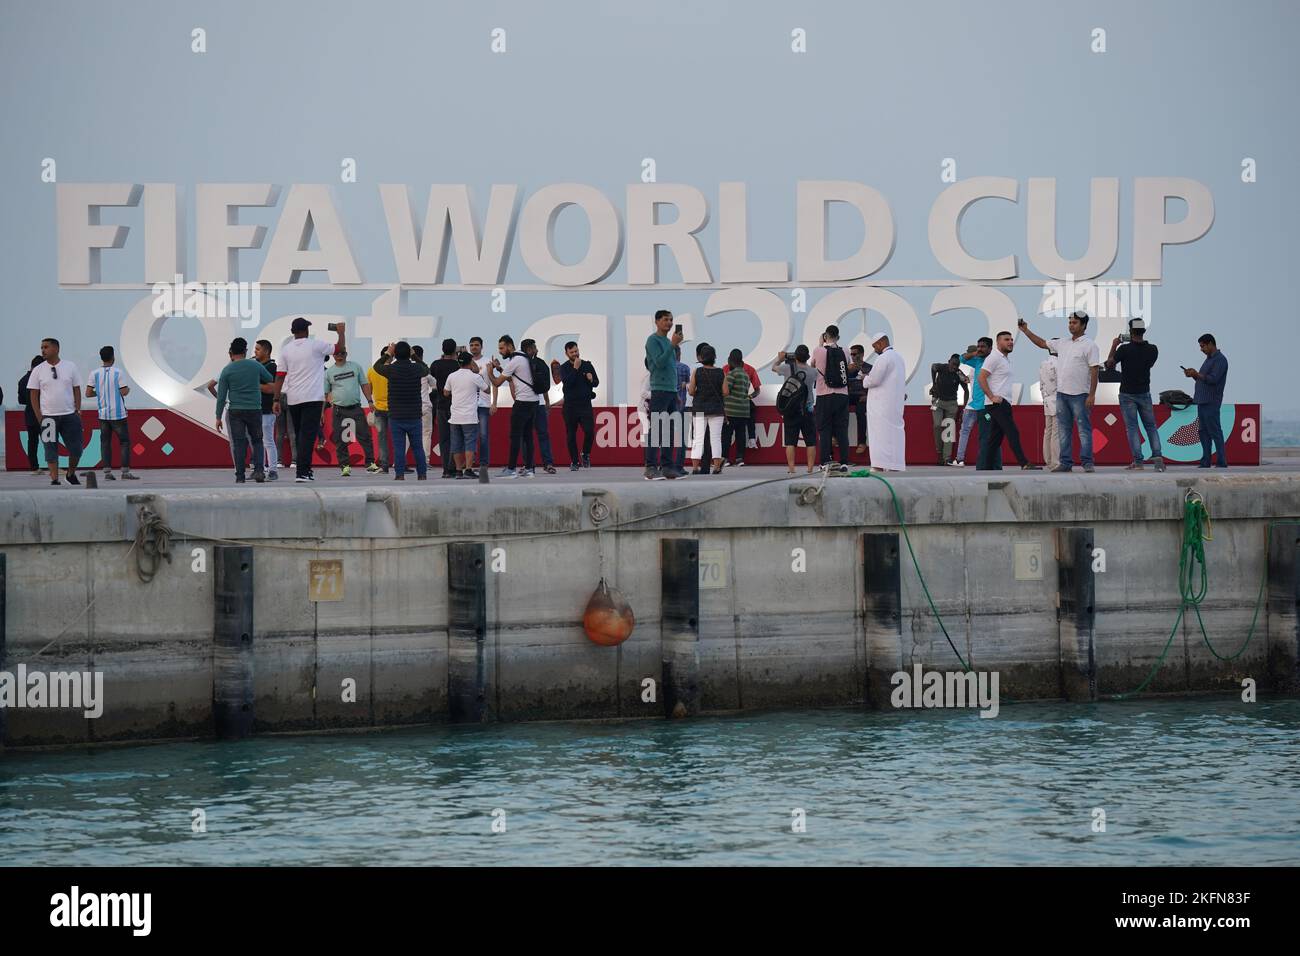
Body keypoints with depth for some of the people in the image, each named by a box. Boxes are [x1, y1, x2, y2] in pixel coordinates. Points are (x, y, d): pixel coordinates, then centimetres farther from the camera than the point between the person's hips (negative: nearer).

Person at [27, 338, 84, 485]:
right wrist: (39, 417, -5)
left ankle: (71, 474, 22)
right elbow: (33, 395, 2)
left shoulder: (70, 367, 4)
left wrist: (78, 411, 1)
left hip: (70, 415, 1)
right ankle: (54, 479, 4)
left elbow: (77, 390, 9)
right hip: (48, 416, -1)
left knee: (76, 449, 1)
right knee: (51, 449, -1)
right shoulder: (38, 371, 1)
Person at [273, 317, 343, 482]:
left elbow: (280, 376, 4)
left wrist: (277, 400, 8)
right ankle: (302, 472, -17)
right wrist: (341, 332, 20)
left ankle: (305, 469, 23)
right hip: (312, 398, -5)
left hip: (293, 399, 5)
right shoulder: (315, 345, -6)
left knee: (300, 435, 16)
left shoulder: (287, 349, 5)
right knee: (308, 435, -8)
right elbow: (341, 349, 3)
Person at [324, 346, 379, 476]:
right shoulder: (328, 372, 7)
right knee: (340, 440, 0)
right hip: (339, 409, 0)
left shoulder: (355, 367, 9)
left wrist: (370, 401, 6)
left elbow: (364, 385, 13)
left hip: (356, 407, 0)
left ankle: (370, 463, -1)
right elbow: (325, 392, 10)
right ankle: (344, 466, 8)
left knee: (364, 436, -5)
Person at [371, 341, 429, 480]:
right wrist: (414, 356, 27)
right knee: (418, 447, 9)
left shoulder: (391, 369, -9)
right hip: (414, 416, 2)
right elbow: (427, 369, 21)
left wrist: (388, 354, 24)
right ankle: (422, 474, 11)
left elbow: (377, 366, 13)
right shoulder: (416, 369, -5)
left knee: (398, 448, 1)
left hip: (396, 416, -2)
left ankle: (400, 475, -2)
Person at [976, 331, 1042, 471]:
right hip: (998, 403, -10)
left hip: (1004, 404, 10)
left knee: (995, 438, 7)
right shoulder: (994, 358, -8)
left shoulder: (1004, 360, 22)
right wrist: (992, 397, -21)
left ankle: (987, 468, 6)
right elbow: (981, 378, -15)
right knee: (1013, 433, -15)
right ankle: (1025, 464, -20)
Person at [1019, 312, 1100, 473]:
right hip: (1061, 393, 7)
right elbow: (1042, 343, 26)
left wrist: (1092, 395, -17)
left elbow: (1094, 371, -11)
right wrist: (1026, 331, 17)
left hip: (1080, 394, -7)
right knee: (1064, 429, 8)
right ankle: (1066, 462, 12)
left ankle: (1087, 462, -5)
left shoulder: (1089, 345, -7)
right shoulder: (1062, 343, 13)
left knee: (1084, 429, -5)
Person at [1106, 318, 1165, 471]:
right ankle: (1157, 456, -3)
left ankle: (1137, 461, -7)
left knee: (1132, 427, -1)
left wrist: (1114, 346, 10)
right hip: (1144, 393, 3)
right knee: (1151, 426, 11)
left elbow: (1109, 364, -3)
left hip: (1127, 394, -3)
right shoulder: (1152, 350, -5)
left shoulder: (1124, 349, -15)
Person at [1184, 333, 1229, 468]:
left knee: (1215, 432, -9)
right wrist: (1193, 375, 7)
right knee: (1203, 432, 9)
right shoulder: (1208, 359, 20)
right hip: (1202, 401, 10)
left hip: (1211, 402, -10)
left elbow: (1213, 379, -20)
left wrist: (1196, 374, -15)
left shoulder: (1220, 360, -10)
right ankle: (1205, 462, 13)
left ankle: (1222, 463, -9)